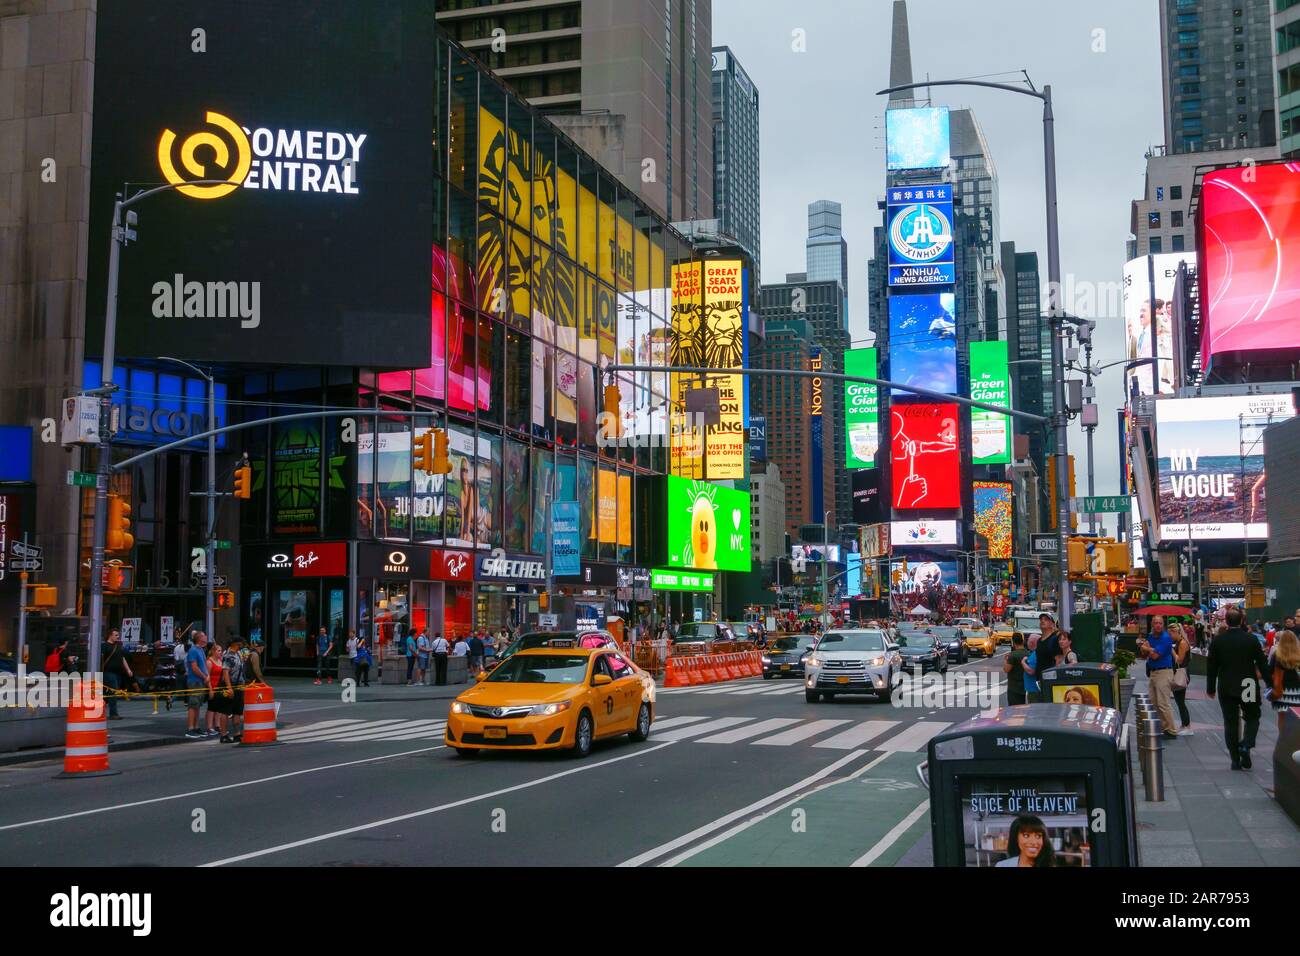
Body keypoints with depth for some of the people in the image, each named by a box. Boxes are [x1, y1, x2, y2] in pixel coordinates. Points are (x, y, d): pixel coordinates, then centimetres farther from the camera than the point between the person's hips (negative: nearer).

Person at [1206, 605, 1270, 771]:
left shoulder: (1217, 641, -4)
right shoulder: (1251, 640, -7)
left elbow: (1211, 667, 1)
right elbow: (1263, 664, -4)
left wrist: (1210, 688, 10)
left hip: (1226, 688, 1)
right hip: (1248, 687, -1)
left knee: (1230, 722, 8)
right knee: (1252, 718, 16)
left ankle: (1235, 760, 7)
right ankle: (1246, 745, -9)